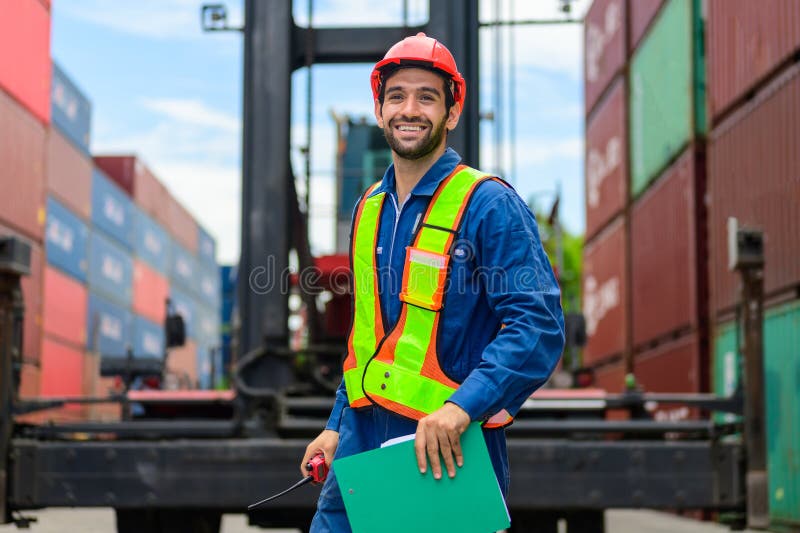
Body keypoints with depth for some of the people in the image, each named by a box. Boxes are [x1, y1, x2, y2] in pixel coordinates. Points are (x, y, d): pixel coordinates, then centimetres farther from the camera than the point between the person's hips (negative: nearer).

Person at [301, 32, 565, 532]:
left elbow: (539, 325, -18)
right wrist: (337, 426, 15)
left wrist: (464, 405, -29)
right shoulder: (370, 209, 12)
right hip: (362, 443, 6)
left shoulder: (490, 205, -9)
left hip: (448, 452, -6)